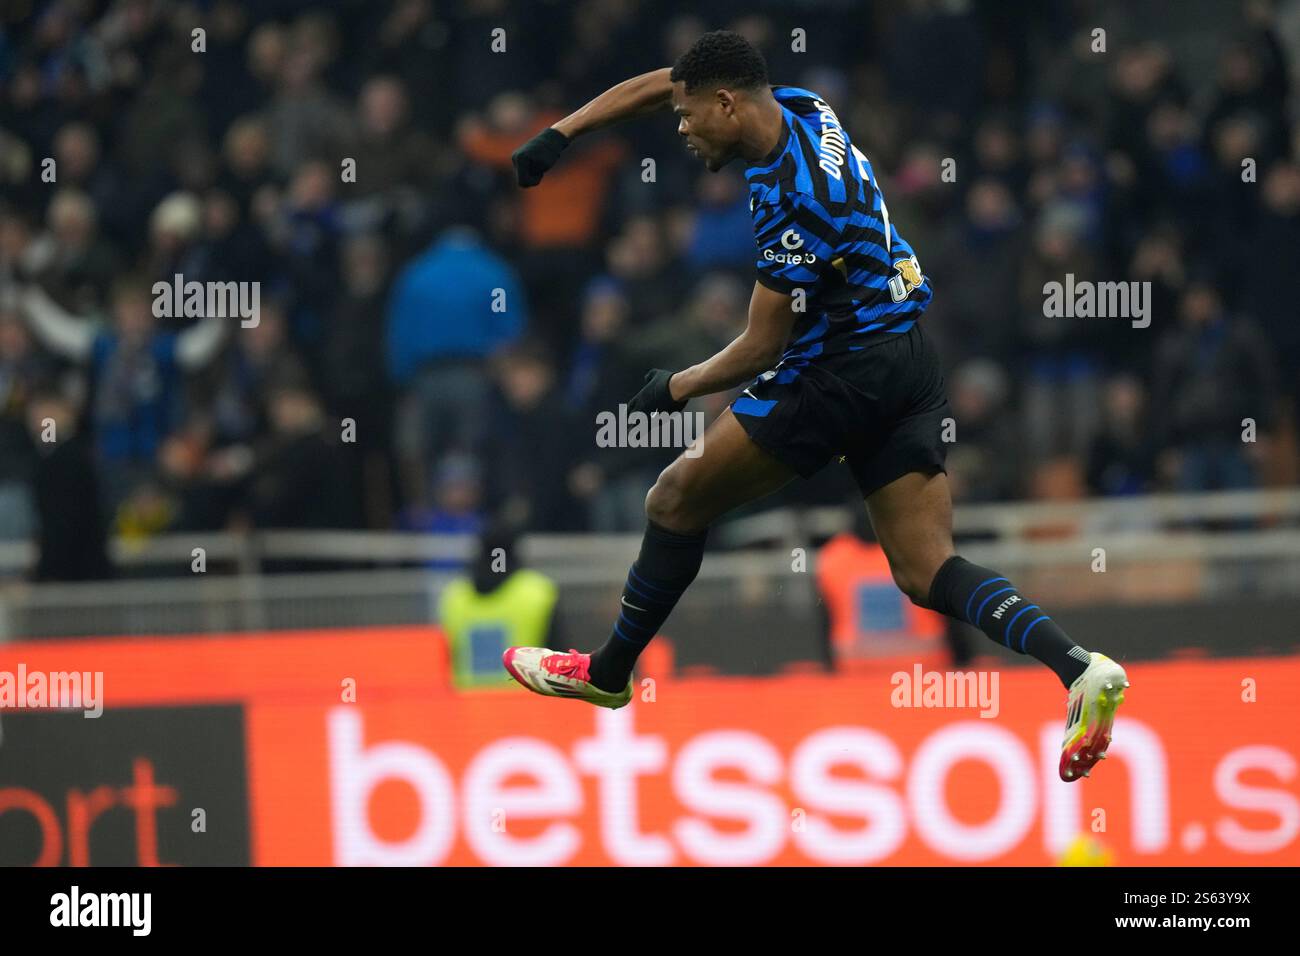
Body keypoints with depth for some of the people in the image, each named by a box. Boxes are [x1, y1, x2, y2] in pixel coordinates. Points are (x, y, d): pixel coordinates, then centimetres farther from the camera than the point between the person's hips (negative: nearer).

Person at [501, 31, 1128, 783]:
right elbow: (658, 83, 17)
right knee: (928, 572, 1)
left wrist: (677, 388, 0)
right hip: (911, 362, 9)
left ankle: (610, 671, 22)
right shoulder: (796, 106, 2)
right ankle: (1079, 669, -19)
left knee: (678, 500, 8)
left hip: (840, 374, -9)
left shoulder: (791, 199, -22)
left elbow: (762, 348, -16)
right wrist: (563, 132, 11)